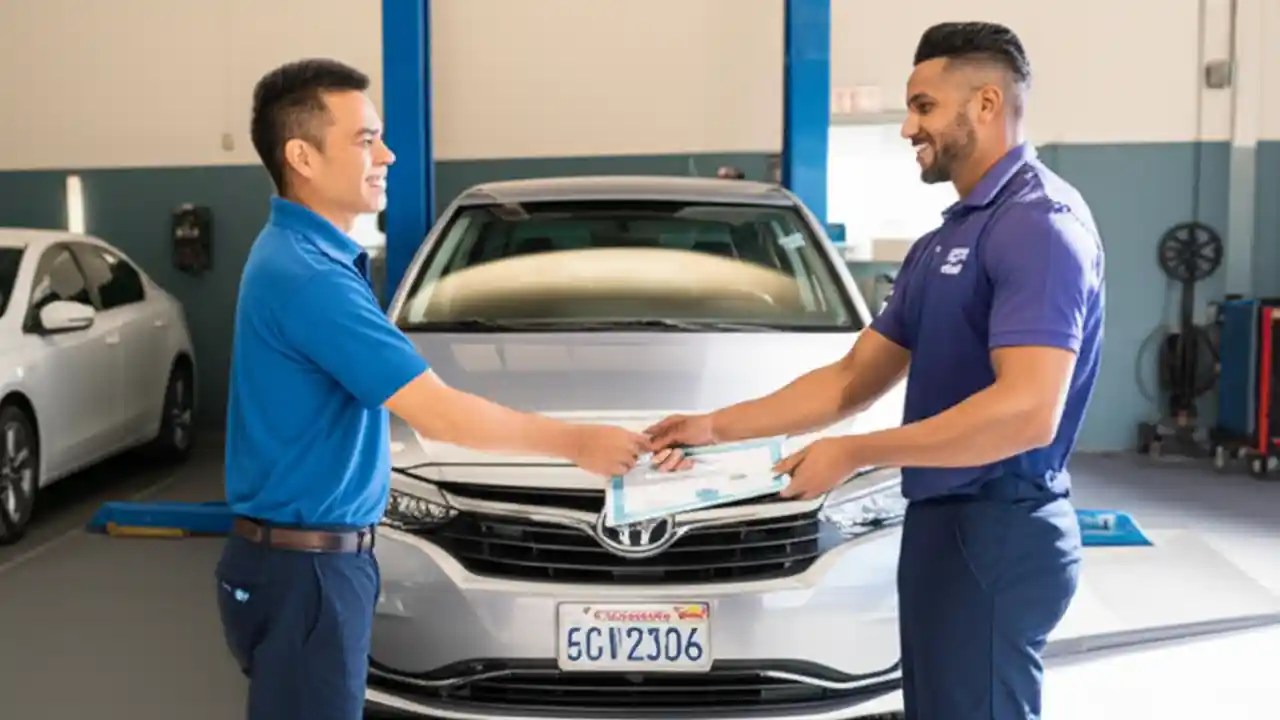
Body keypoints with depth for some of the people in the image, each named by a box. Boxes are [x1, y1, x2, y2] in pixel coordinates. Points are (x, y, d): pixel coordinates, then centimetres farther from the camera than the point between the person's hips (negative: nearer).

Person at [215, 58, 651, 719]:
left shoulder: (302, 252, 9)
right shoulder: (305, 275, -24)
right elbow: (439, 415, -25)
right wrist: (577, 443, -17)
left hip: (314, 555, 10)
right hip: (302, 570, -10)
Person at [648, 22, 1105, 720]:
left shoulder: (1039, 221, -15)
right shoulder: (944, 240, 16)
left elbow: (1027, 412, -26)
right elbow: (851, 380, 17)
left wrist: (855, 454, -19)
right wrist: (718, 425, 10)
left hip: (996, 532, -9)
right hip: (942, 523, 9)